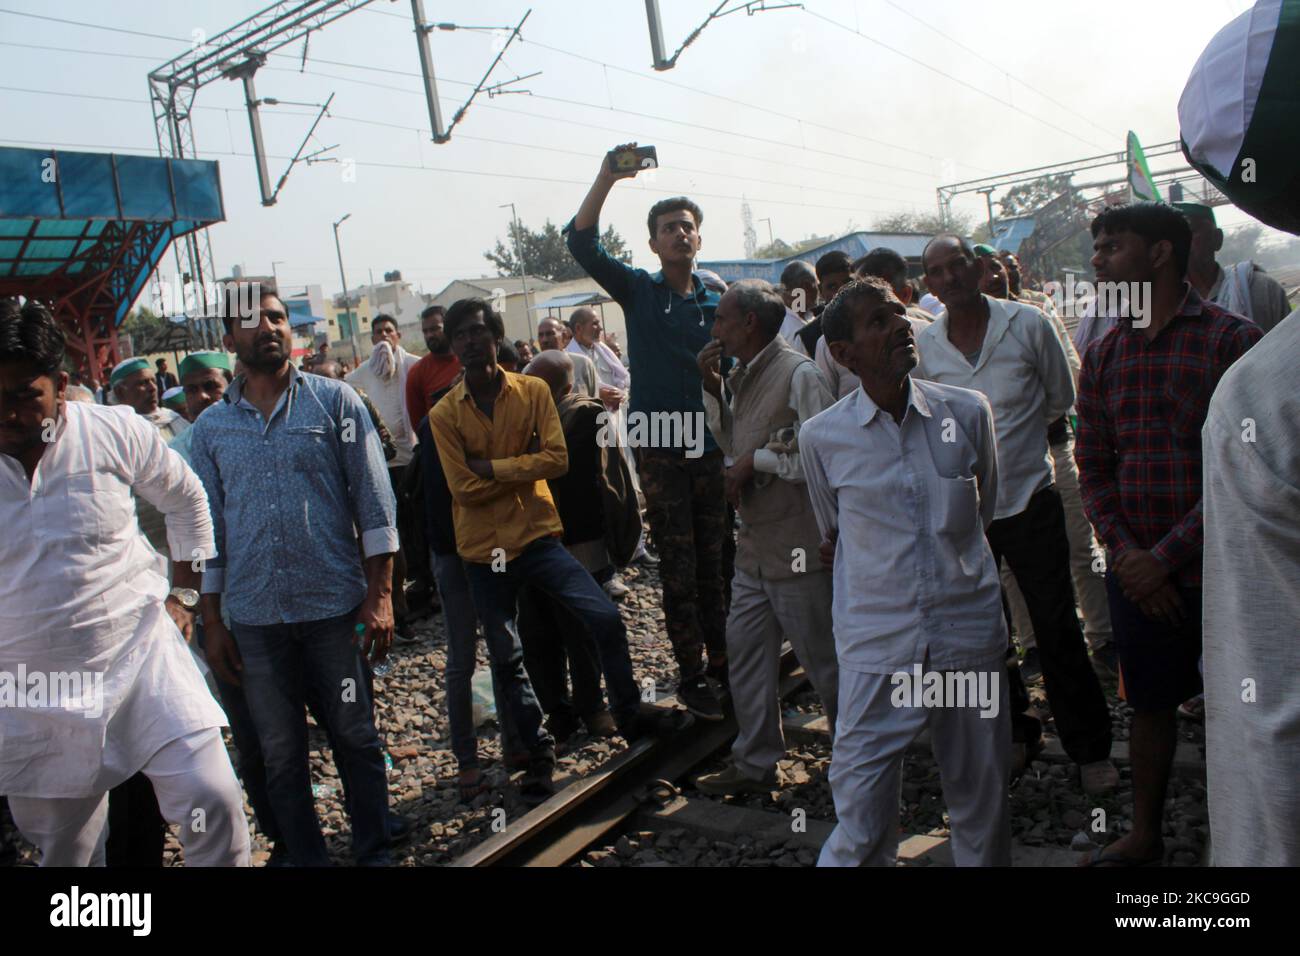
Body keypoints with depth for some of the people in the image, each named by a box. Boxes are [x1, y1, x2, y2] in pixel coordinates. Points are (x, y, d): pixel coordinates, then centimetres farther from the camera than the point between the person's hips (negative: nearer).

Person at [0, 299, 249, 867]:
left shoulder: (116, 432, -6)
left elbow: (185, 500, 11)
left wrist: (184, 595, 9)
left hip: (142, 655, -1)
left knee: (211, 801, -12)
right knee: (63, 848, 15)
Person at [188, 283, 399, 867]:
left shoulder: (335, 401, 0)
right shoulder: (210, 427, 8)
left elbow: (374, 501, -2)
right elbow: (208, 530, 11)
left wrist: (380, 593, -8)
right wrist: (210, 622, 8)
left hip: (335, 606, -2)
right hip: (254, 618, 2)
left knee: (356, 741, 8)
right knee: (281, 756, 11)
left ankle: (374, 854, 25)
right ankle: (306, 859, 27)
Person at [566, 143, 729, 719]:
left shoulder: (718, 302, 9)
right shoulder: (638, 290, 4)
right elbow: (581, 243, -8)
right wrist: (607, 178, -17)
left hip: (712, 445, 2)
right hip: (659, 447, -2)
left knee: (716, 564, 9)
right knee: (678, 571, 2)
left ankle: (723, 663, 22)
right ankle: (692, 676, 11)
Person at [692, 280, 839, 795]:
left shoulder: (799, 373, -16)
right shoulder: (744, 376, 12)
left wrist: (757, 459, -15)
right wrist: (713, 389, 9)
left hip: (798, 545, -9)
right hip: (755, 544, 9)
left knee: (823, 659, 4)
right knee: (745, 652, 14)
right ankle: (755, 763, 27)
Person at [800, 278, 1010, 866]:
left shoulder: (969, 413, 1)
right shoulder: (821, 436, -3)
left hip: (970, 636, 2)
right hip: (875, 647, -2)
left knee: (983, 807, 14)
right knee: (861, 822, -2)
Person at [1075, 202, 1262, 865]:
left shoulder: (1232, 340, -9)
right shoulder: (1103, 355, 6)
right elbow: (1092, 468, 8)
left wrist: (1166, 556, -15)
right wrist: (1125, 552, -6)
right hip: (1136, 569, 4)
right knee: (1150, 701, 17)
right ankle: (1145, 836, 33)